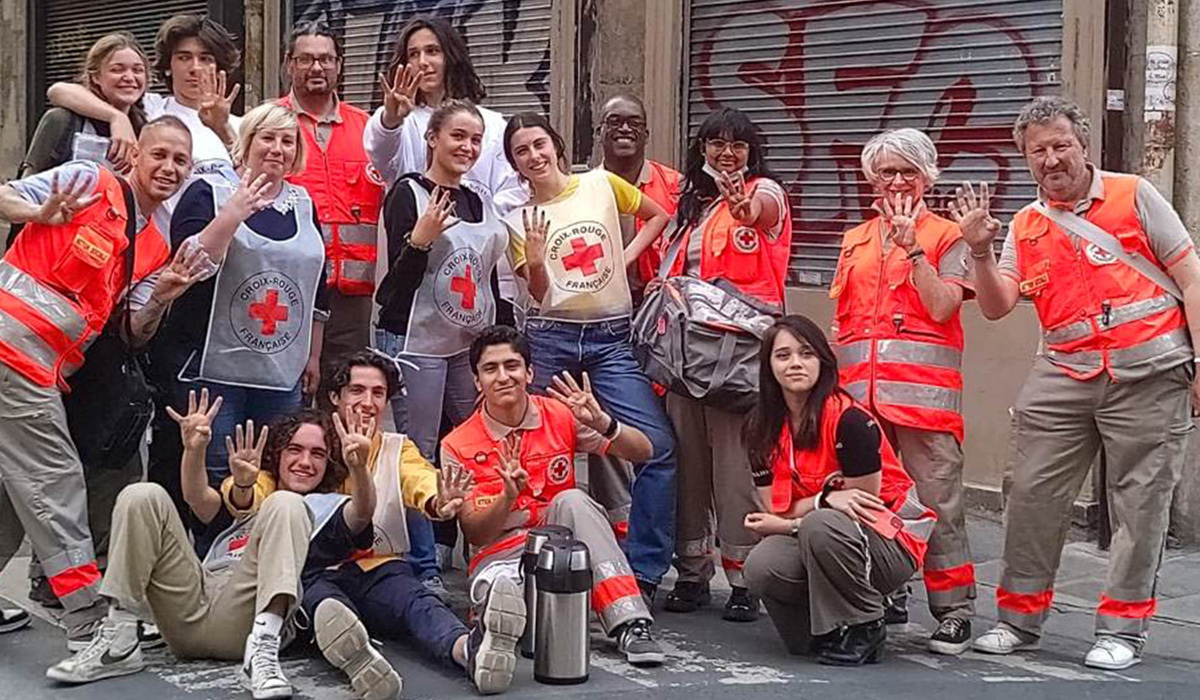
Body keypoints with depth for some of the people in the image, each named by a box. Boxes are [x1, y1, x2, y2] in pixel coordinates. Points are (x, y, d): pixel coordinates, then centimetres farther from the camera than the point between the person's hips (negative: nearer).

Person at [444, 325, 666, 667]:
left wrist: (601, 422, -25)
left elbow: (643, 451, -5)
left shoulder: (560, 415, -1)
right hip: (501, 556, -2)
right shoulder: (457, 446, -3)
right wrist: (508, 496, -27)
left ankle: (630, 623, -34)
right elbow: (474, 533, -7)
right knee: (502, 592, -40)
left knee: (572, 500, -32)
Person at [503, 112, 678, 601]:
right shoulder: (519, 221, 4)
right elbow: (541, 296, -1)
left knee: (659, 447, -10)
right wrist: (535, 259, -19)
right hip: (551, 338, 0)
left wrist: (628, 255, 5)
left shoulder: (602, 185, 4)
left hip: (612, 337, 0)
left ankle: (643, 573, -3)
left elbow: (659, 215, 19)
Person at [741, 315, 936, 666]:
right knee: (761, 567, -27)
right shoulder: (763, 428, 0)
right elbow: (777, 510, -2)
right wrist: (826, 499, -22)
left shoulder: (849, 419, -18)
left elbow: (863, 506, -13)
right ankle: (824, 632, 4)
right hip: (814, 544, 5)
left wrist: (789, 524, -16)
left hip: (889, 541, -5)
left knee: (822, 526, -37)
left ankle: (863, 630, -12)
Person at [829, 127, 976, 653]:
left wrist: (911, 245, -7)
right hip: (859, 390, 5)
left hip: (924, 390, -5)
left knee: (937, 500, -5)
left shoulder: (947, 237, 7)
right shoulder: (856, 241, 21)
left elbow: (942, 307, -8)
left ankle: (953, 611, 0)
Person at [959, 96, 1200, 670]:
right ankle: (1019, 617, 14)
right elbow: (996, 306, 5)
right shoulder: (1024, 227, 12)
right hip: (1063, 377, 3)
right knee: (1031, 493, 1)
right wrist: (980, 252, -12)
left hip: (1147, 373, -3)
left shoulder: (1133, 196, 2)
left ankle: (1121, 628, 11)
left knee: (1140, 502, 2)